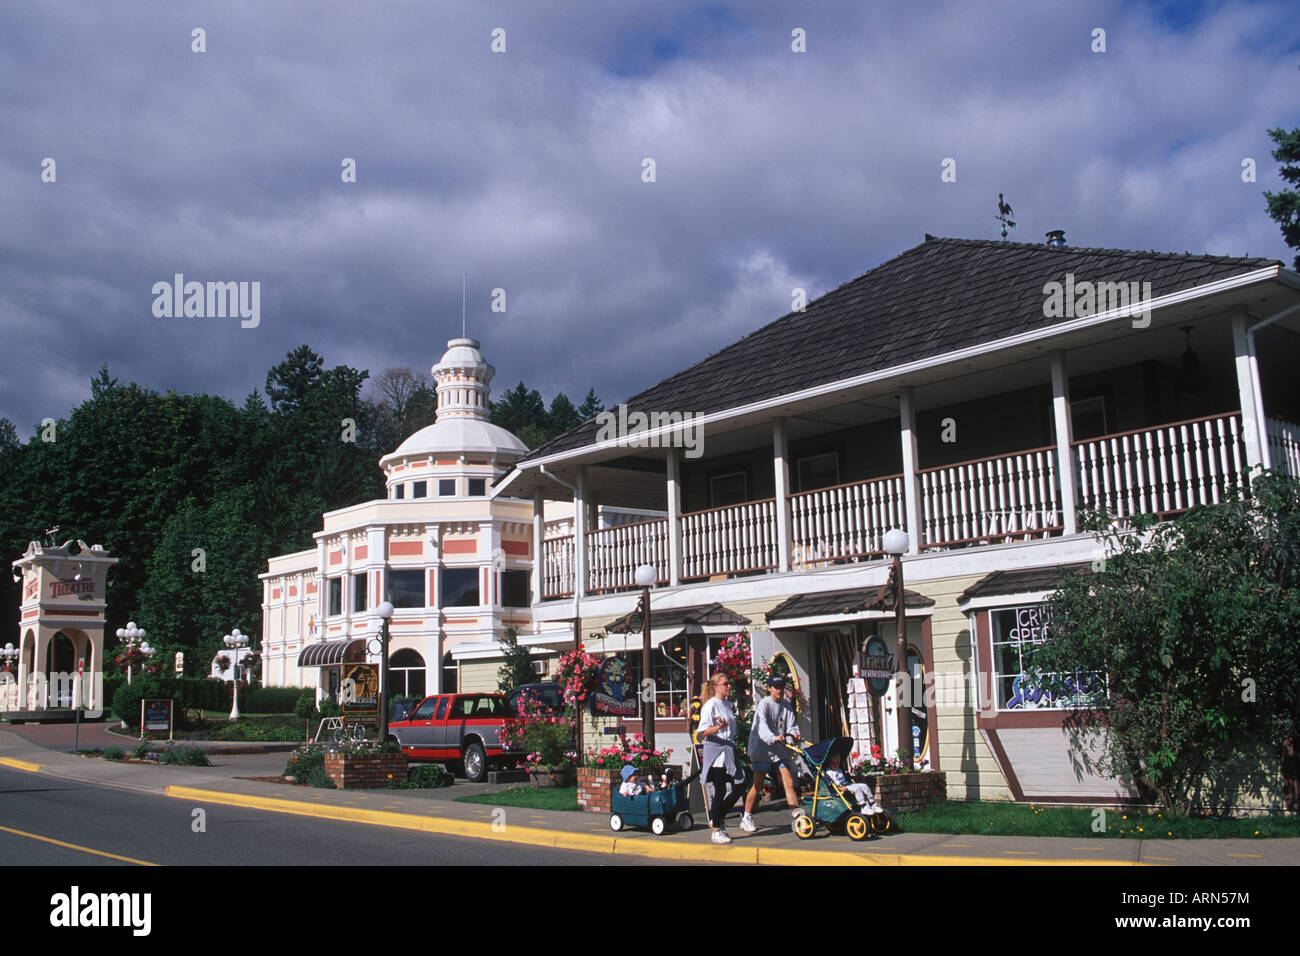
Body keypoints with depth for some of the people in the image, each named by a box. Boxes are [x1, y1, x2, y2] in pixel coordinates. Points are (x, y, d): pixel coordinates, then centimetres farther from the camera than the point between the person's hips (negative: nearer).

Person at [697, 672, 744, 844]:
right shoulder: (710, 705, -9)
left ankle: (717, 819, 21)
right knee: (720, 791, -6)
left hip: (728, 751, 8)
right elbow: (701, 732, -15)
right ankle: (716, 831, 3)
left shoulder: (727, 705, 16)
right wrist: (718, 728, -30)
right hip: (715, 750, -8)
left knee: (737, 789, 4)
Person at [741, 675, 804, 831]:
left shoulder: (786, 706, 10)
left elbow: (791, 725, 5)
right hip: (761, 748, -5)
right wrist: (773, 738, -42)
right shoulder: (764, 704, -10)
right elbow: (762, 725, -25)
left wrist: (793, 734, -19)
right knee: (758, 785, -1)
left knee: (789, 782, -2)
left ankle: (798, 814, 2)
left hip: (778, 750, 5)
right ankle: (746, 818, 11)